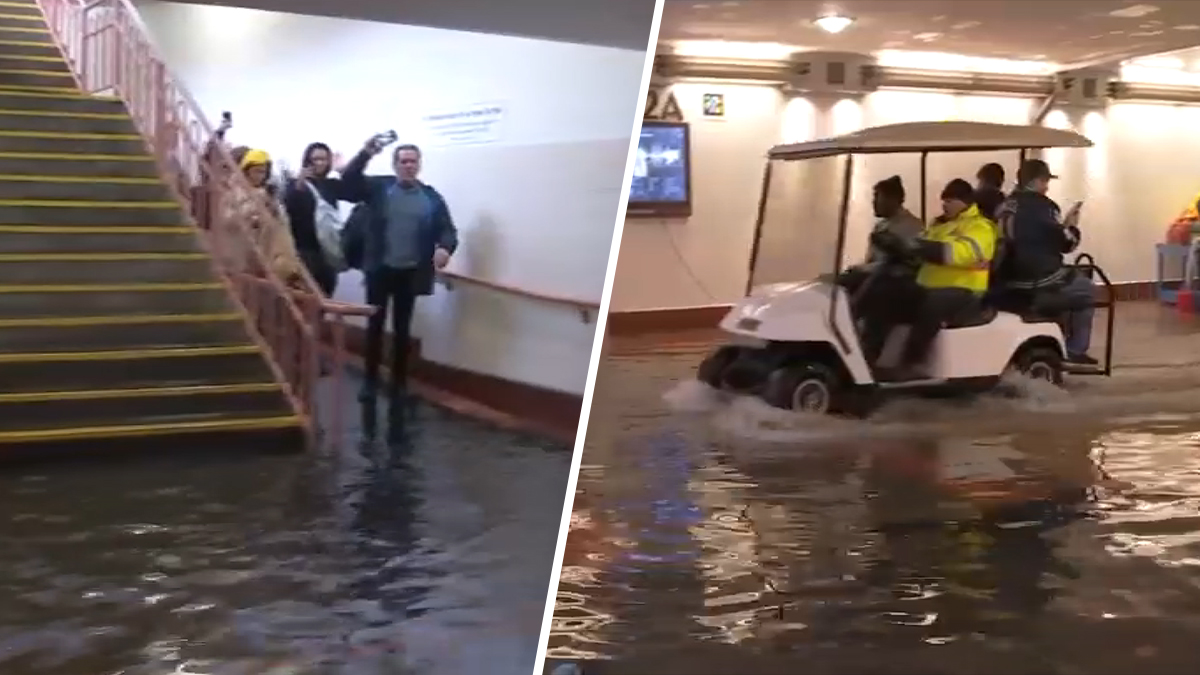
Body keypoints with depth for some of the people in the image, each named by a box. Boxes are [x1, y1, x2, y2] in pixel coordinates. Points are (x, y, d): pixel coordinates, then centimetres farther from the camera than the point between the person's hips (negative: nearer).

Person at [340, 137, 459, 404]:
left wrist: (445, 247, -21)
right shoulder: (378, 187, 1)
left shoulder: (432, 197, 4)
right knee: (375, 325, 6)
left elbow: (448, 229, 2)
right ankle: (370, 380, 17)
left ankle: (398, 382, 17)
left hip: (410, 272, 1)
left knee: (402, 328, 8)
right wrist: (366, 153, -20)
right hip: (380, 269, 0)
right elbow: (348, 183, -9)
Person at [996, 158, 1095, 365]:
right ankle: (1075, 351, 15)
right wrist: (1071, 226, 11)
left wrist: (1061, 225, 22)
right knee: (1086, 290, 17)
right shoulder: (1043, 206, -13)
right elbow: (1067, 244, -9)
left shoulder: (1004, 206, 9)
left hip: (1010, 282, 8)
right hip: (1041, 281, -8)